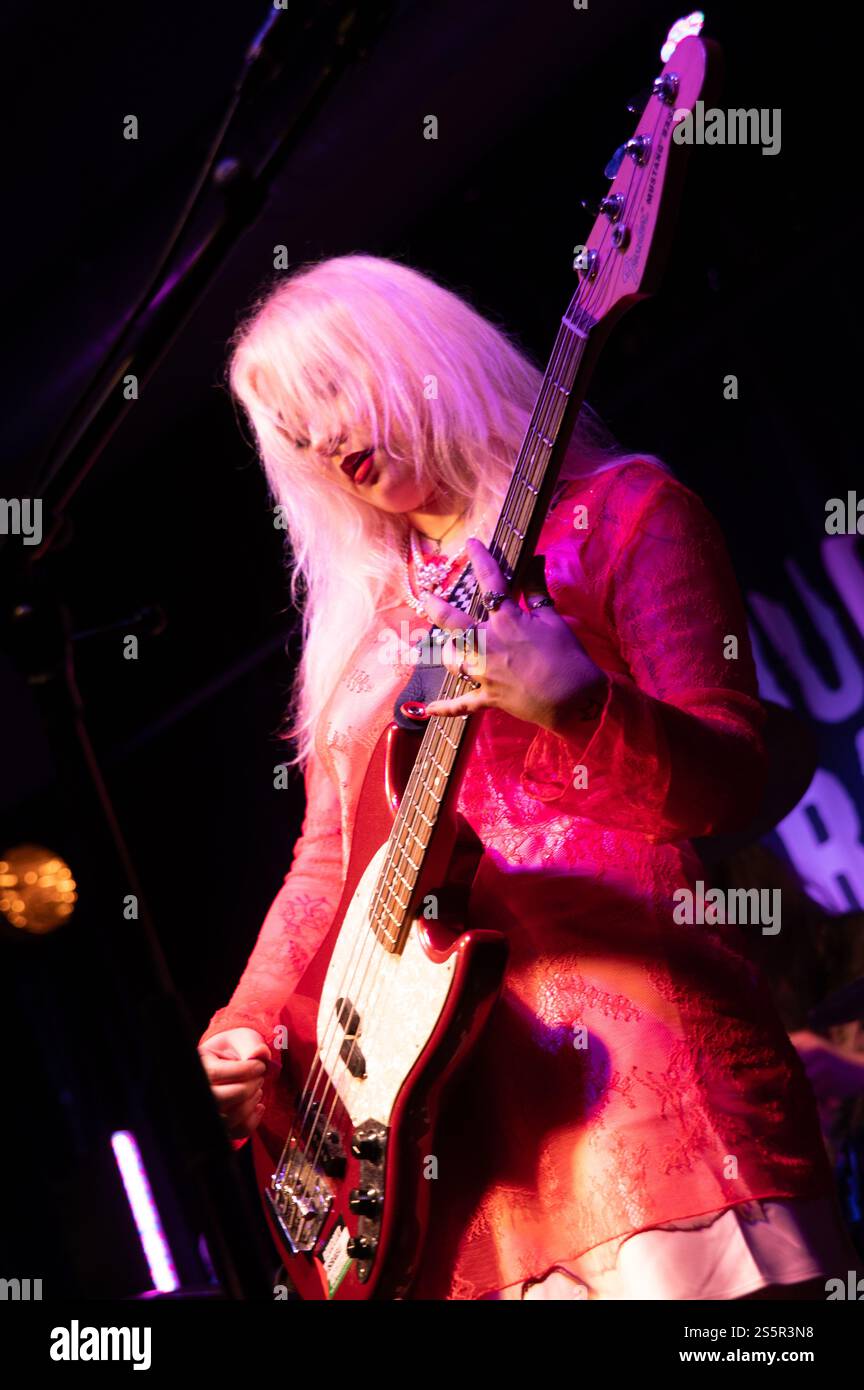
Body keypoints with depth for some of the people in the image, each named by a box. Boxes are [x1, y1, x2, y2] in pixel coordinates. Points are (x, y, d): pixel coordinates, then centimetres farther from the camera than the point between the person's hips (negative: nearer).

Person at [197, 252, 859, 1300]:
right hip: (443, 1078, 5)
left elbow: (732, 782, -6)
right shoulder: (364, 616, 22)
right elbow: (328, 858, 25)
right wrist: (246, 1028, 10)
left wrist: (574, 702, -25)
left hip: (629, 1037, -5)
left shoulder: (620, 515, 6)